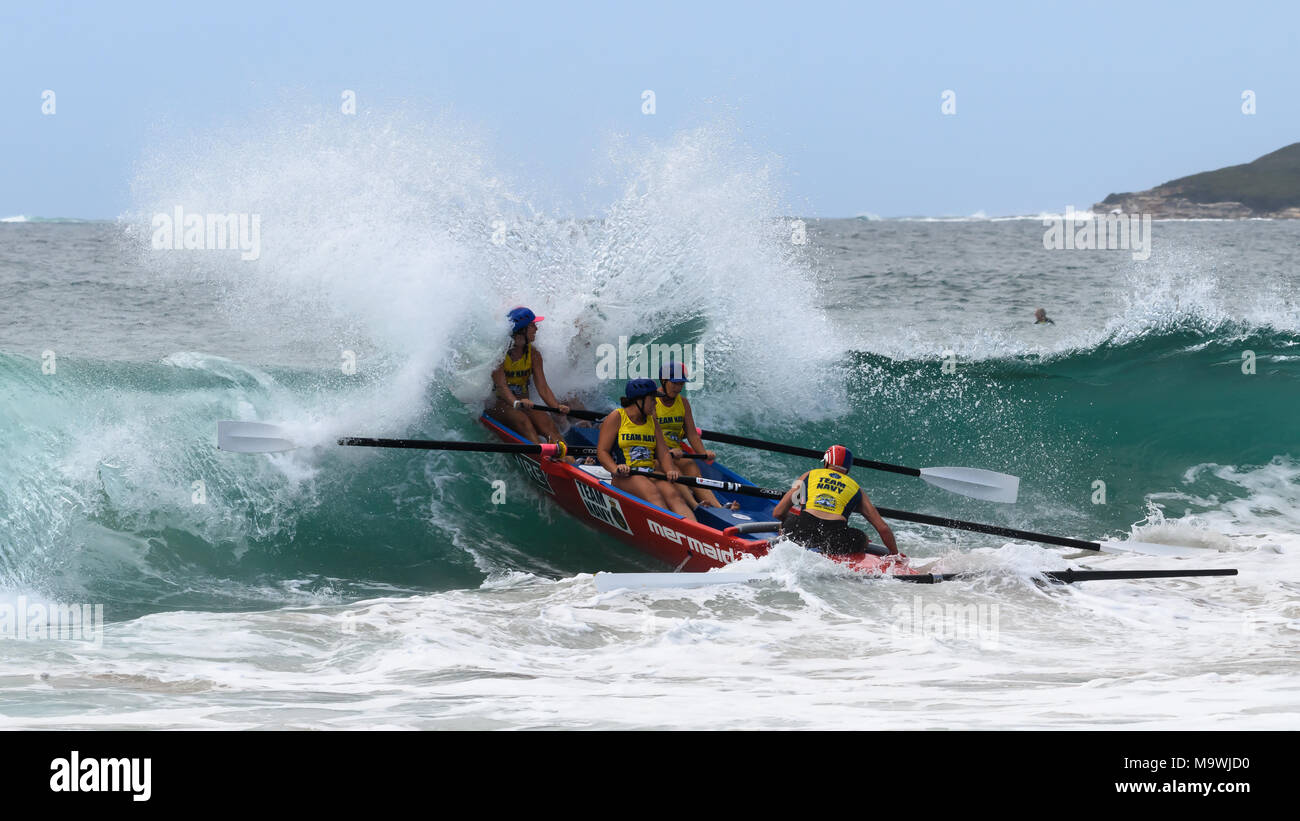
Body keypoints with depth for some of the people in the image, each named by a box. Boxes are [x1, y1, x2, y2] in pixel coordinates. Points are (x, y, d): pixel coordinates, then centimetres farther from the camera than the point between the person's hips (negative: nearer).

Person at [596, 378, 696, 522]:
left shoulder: (652, 422, 21)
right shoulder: (616, 418, 5)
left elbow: (663, 453, 14)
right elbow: (602, 452, -2)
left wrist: (669, 470, -9)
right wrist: (615, 468, -22)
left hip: (651, 474, 4)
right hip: (625, 477, -4)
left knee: (673, 495, -29)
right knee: (652, 494, -36)